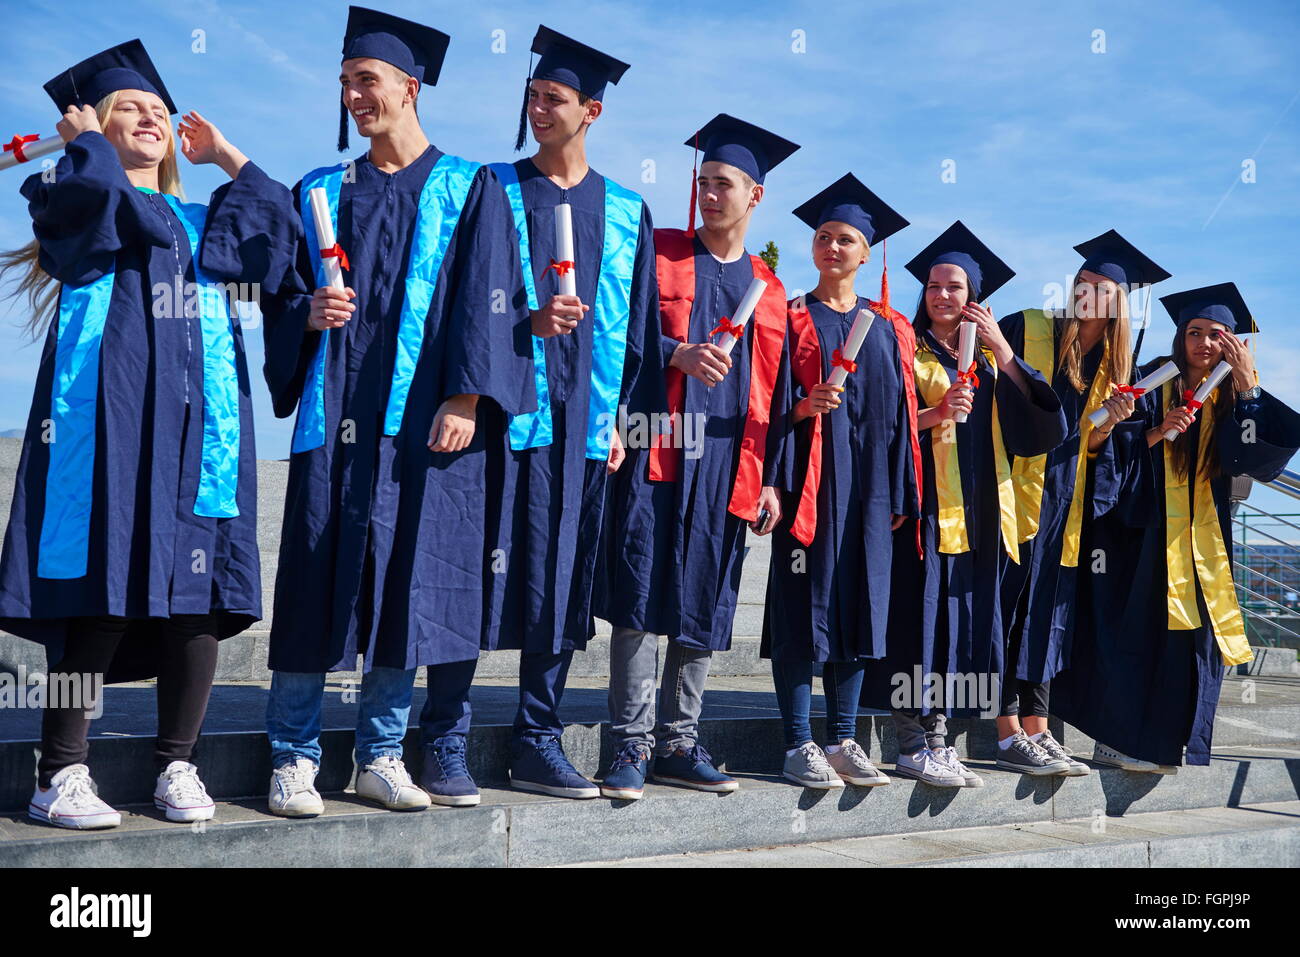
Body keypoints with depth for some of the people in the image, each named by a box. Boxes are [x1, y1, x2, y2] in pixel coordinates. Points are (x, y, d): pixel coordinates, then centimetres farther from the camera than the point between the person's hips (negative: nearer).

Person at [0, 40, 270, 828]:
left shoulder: (202, 220, 28)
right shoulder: (70, 196, 13)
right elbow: (98, 188, -12)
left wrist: (227, 156, 20)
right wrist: (87, 137, 9)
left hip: (199, 421, 5)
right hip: (109, 414, -4)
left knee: (198, 597, -2)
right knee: (103, 590, -11)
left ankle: (178, 767, 6)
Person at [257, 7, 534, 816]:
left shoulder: (470, 190, 8)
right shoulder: (322, 193, 17)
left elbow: (487, 302, -1)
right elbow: (282, 299, 16)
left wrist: (466, 399, -11)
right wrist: (309, 313, -7)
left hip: (425, 417, -2)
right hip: (337, 411, 2)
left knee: (408, 581, 0)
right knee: (319, 577, -2)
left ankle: (382, 755, 12)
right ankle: (294, 759, 6)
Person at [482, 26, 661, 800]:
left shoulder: (626, 212, 13)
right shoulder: (496, 191, 6)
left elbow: (637, 329, 13)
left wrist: (621, 417, 5)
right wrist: (527, 321, -16)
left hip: (582, 420, 3)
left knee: (561, 580, 5)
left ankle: (538, 740, 14)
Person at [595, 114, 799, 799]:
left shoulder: (769, 290, 17)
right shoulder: (659, 255, 9)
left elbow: (776, 393, 16)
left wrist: (772, 479, 9)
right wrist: (678, 353, -20)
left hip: (727, 465, 3)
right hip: (656, 452, -3)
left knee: (704, 603, 5)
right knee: (641, 594, -9)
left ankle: (677, 741, 14)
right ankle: (630, 743, -3)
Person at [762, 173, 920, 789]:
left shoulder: (887, 328, 14)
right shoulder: (792, 319, 3)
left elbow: (900, 411, 14)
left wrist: (900, 493, 9)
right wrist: (802, 408, -22)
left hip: (868, 487, 4)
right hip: (809, 480, -4)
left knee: (857, 606, 5)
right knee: (804, 605, -6)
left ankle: (843, 740, 13)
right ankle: (799, 745, 1)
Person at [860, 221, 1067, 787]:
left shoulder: (989, 359, 17)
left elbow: (1038, 421, 2)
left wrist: (1002, 350, -4)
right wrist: (937, 413, -20)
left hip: (977, 513, 5)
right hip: (925, 507, -5)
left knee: (960, 622, 5)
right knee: (921, 619, -8)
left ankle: (935, 737, 12)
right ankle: (913, 747, -3)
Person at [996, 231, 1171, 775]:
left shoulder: (1115, 365, 13)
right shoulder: (1028, 330, 0)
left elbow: (1094, 447, 11)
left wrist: (1109, 423, -8)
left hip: (1067, 502, 5)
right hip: (1018, 492, -5)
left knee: (1049, 612, 7)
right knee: (1011, 607, -8)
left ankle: (1036, 732, 12)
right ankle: (1010, 736, -5)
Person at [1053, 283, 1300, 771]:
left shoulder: (1231, 397, 9)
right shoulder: (1153, 382, 0)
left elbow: (1253, 457, -7)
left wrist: (1246, 386, -10)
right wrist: (1158, 433, -22)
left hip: (1202, 537, 4)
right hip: (1146, 528, -4)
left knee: (1192, 634, 2)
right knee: (1136, 630, -6)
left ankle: (1166, 741, 11)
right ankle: (1117, 740, 0)